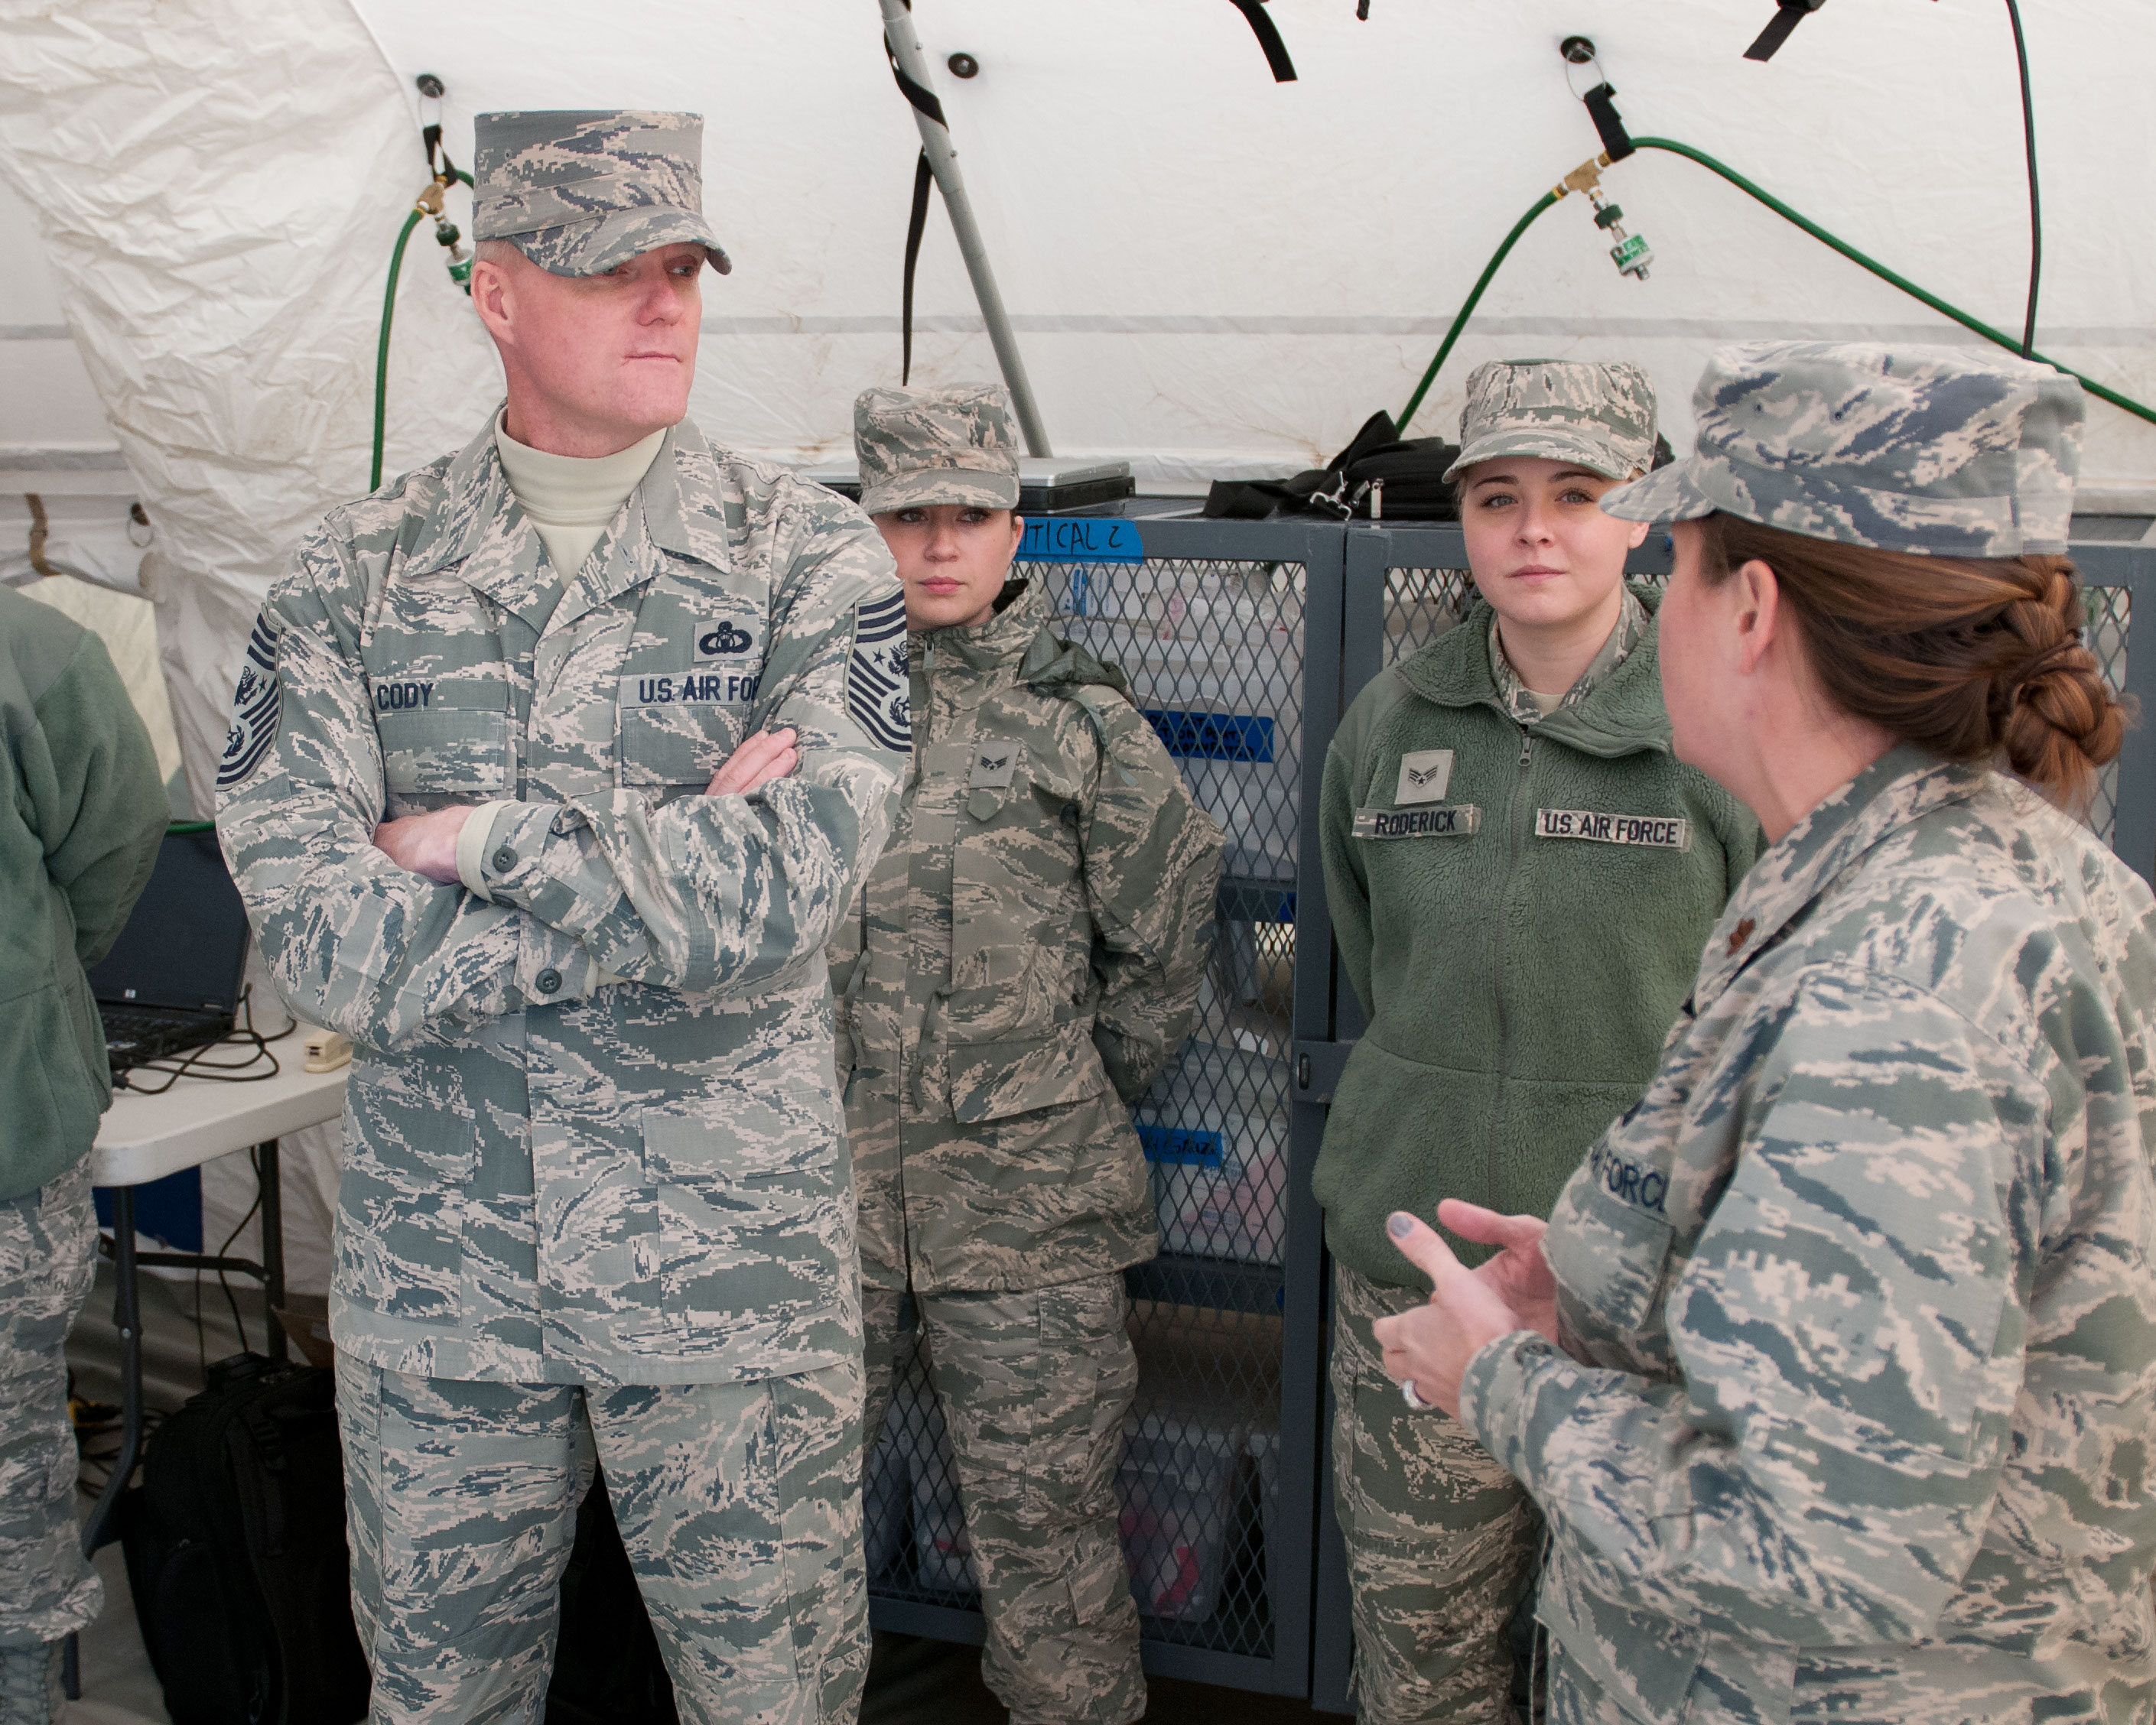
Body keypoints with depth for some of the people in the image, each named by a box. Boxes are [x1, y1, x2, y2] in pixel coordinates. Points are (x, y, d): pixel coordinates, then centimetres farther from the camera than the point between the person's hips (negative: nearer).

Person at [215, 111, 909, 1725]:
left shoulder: (811, 555, -5)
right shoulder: (353, 577, -1)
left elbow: (788, 883, -20)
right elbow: (319, 939, -13)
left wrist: (479, 839, -13)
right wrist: (669, 872, -16)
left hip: (731, 1271, -2)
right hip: (434, 1272, 2)